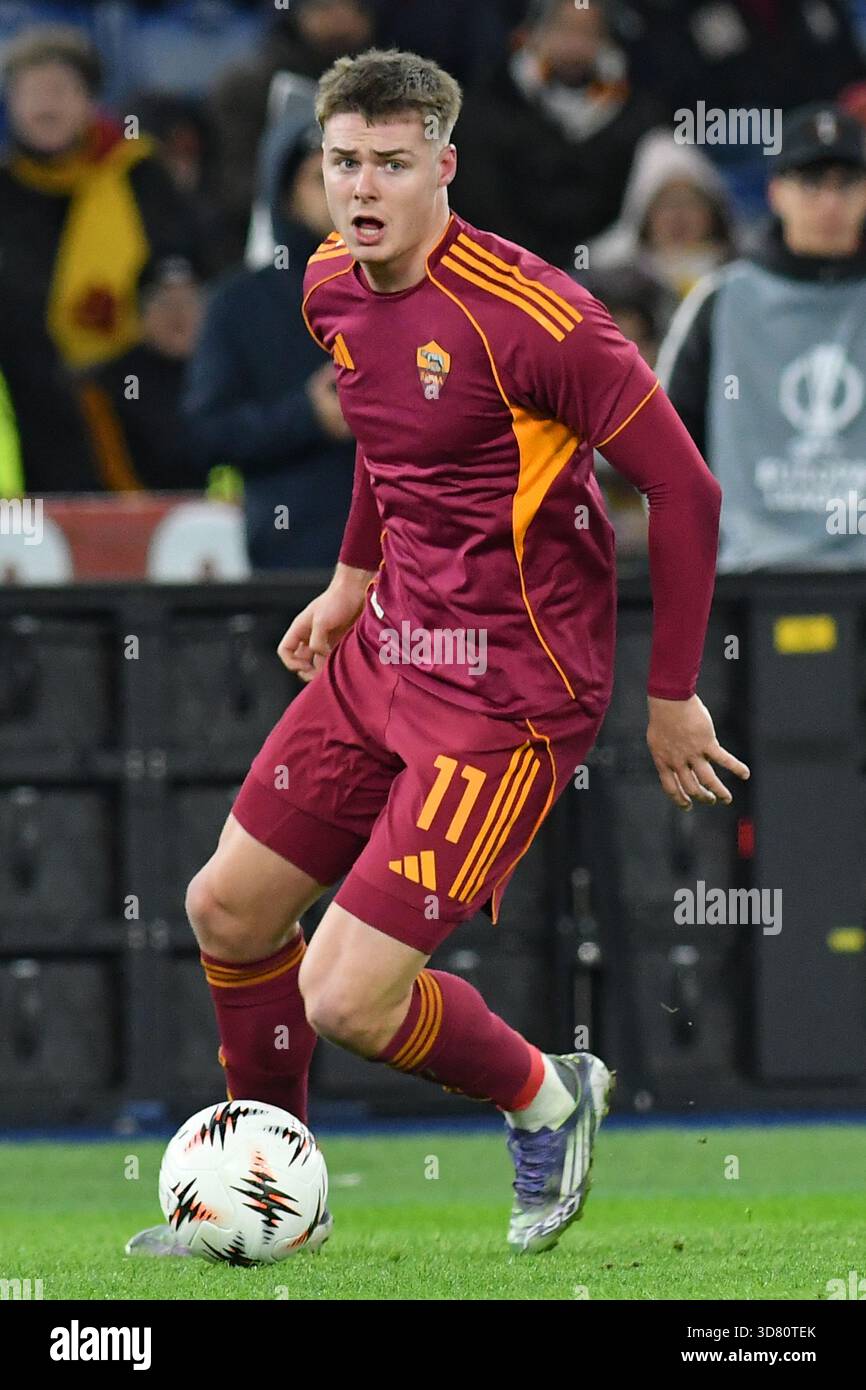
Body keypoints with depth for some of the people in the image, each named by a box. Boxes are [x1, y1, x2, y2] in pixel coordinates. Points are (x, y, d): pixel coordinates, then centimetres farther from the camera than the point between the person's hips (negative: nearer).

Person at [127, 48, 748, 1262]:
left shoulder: (530, 316, -23)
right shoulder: (334, 287, 2)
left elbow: (685, 490, -17)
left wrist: (673, 697, -11)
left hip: (508, 694, -8)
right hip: (386, 651, 8)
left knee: (347, 1002, -13)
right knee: (229, 909, 13)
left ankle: (546, 1099, 17)